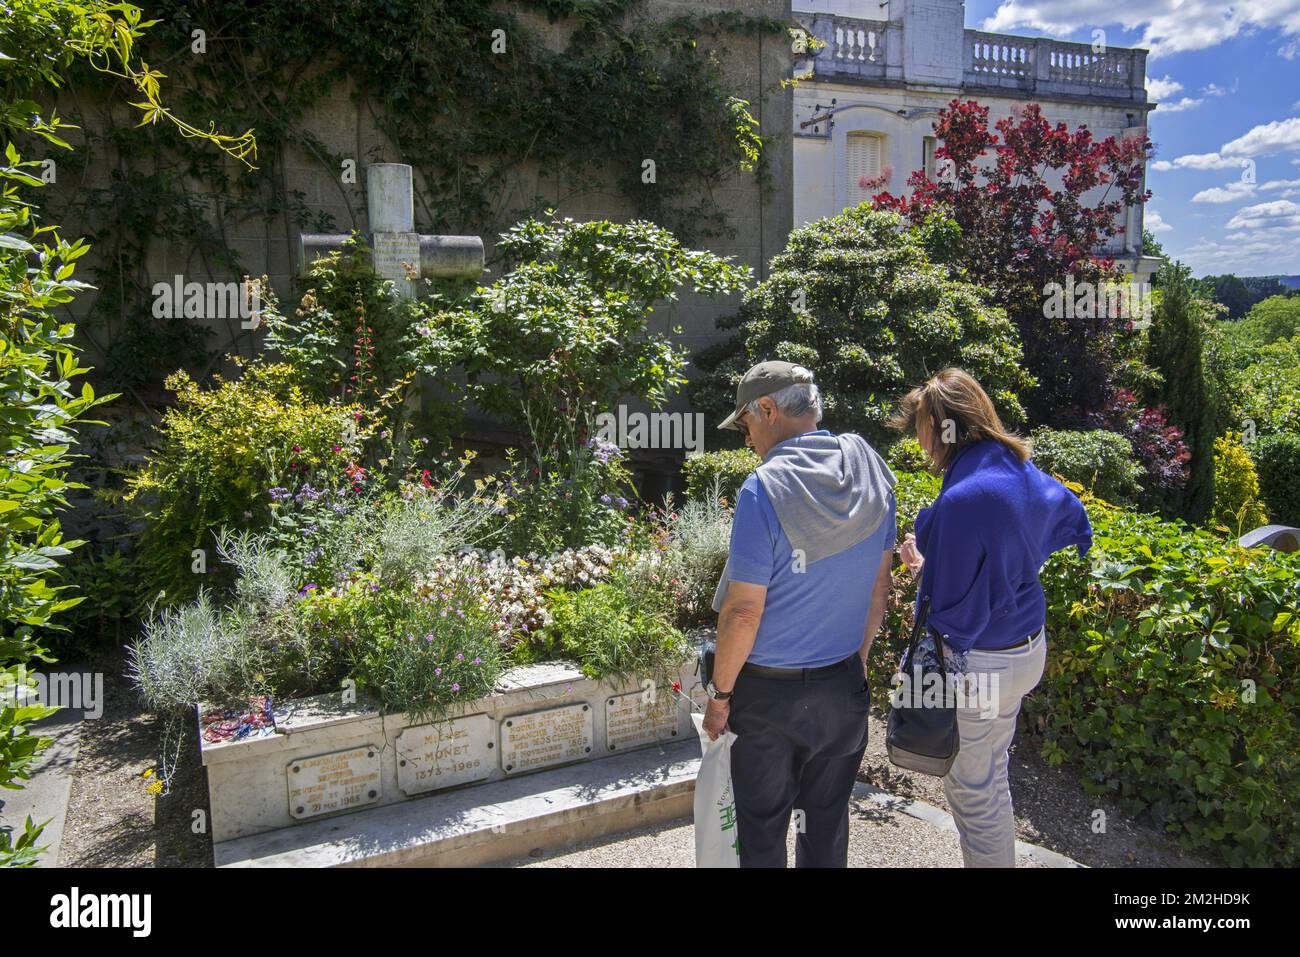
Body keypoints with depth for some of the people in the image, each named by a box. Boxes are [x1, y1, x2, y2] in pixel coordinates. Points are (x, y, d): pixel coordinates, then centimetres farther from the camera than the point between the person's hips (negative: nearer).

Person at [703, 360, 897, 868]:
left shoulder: (764, 489, -21)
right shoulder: (872, 472, -2)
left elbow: (744, 610, -20)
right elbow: (880, 582, 7)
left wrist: (720, 693, -7)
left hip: (771, 692, -5)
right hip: (845, 684, 6)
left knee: (762, 827, 14)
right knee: (828, 818, 21)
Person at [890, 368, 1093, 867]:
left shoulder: (962, 498, -28)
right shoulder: (1024, 472, -2)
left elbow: (953, 614, -26)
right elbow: (1075, 524, 19)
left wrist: (922, 566, -6)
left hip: (979, 663, -9)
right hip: (1027, 645, 9)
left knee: (971, 791, 10)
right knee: (992, 776, 26)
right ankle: (999, 857, 42)